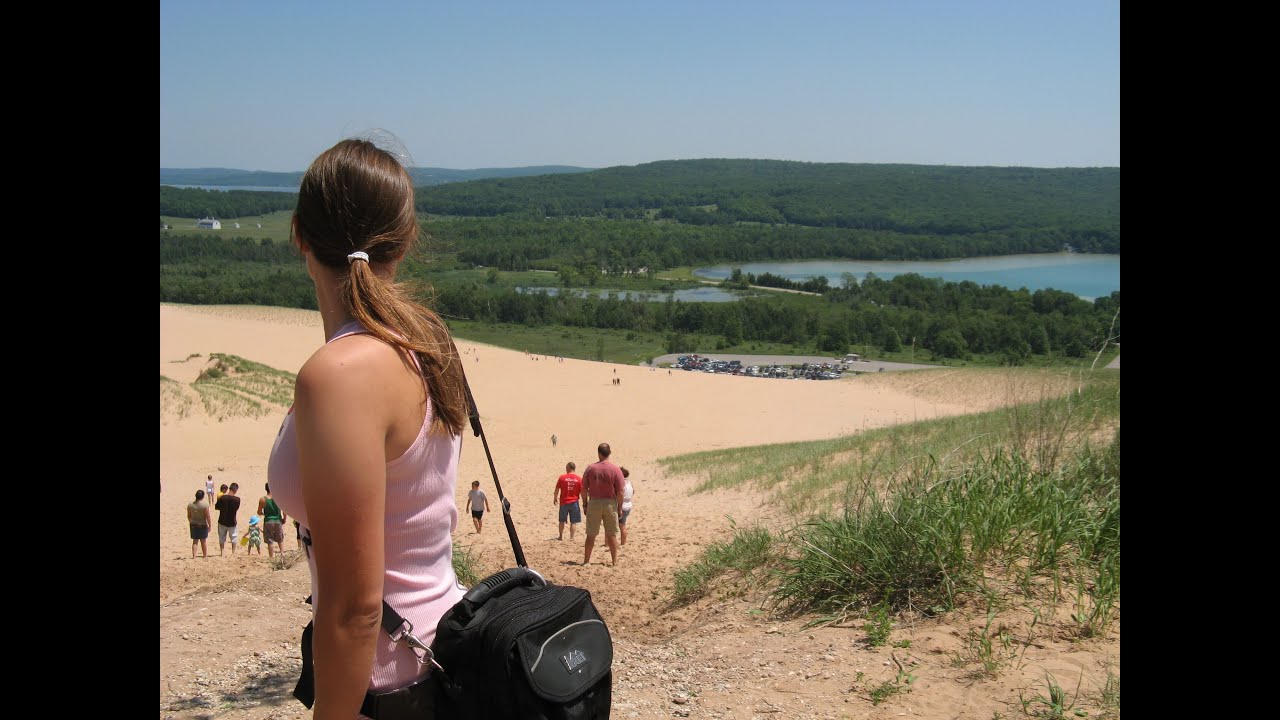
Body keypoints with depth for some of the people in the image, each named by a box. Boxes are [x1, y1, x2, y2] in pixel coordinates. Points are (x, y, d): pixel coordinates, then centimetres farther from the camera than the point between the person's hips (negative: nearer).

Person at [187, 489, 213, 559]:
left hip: (193, 525, 3)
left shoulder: (190, 505, -6)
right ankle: (205, 556, 22)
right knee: (203, 541, 11)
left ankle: (194, 557, 8)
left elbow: (188, 516, 4)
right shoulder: (205, 505, -19)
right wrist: (209, 525, -3)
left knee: (194, 541, 11)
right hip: (203, 525, -3)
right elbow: (208, 516, -14)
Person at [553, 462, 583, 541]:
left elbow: (557, 490, -2)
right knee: (573, 522, 7)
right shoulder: (579, 479, -4)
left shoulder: (562, 478, -6)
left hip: (564, 502, 0)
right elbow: (582, 492, -2)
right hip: (574, 502, 0)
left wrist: (555, 498, 14)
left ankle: (561, 536, 22)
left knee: (562, 520, 16)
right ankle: (571, 537, 4)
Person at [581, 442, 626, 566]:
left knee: (591, 534, 9)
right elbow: (620, 492, -9)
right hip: (610, 504, -1)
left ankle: (586, 560, 14)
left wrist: (585, 505, 8)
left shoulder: (590, 468, -5)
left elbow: (584, 489, -2)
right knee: (612, 535, 9)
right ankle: (615, 561, 13)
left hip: (594, 503, 1)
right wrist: (620, 508, 1)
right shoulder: (615, 470, -9)